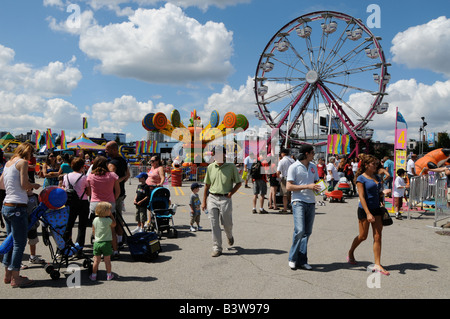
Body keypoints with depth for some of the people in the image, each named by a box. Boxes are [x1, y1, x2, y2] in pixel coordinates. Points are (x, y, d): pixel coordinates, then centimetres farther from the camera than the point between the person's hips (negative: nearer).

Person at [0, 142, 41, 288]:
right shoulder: (22, 162, -10)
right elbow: (24, 184, -16)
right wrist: (34, 186, 2)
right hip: (17, 207, -9)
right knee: (19, 243, -2)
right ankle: (15, 278, 4)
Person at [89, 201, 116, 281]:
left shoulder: (95, 220, 1)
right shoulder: (108, 220, -14)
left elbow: (93, 231, 10)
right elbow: (114, 224, 5)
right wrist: (111, 215, 4)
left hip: (97, 242, 4)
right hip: (106, 242, -4)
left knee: (96, 260, 11)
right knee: (107, 260, 7)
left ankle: (94, 275, 17)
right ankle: (109, 275, 16)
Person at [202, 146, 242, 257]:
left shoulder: (231, 167, -1)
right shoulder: (210, 167, 7)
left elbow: (239, 182, 6)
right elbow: (207, 185, 13)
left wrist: (231, 193, -8)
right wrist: (204, 201, 11)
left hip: (225, 199, -2)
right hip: (212, 198, 2)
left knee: (227, 223, 6)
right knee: (214, 224, 1)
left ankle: (230, 236, 41)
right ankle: (217, 248, 9)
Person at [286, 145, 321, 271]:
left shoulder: (313, 166, 15)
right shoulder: (294, 167, -5)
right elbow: (288, 186, -9)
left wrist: (317, 187, 0)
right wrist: (307, 186, -15)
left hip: (311, 202, 6)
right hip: (298, 201, -6)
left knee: (307, 232, 5)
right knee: (299, 230, -15)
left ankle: (302, 261, 13)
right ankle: (293, 259, 2)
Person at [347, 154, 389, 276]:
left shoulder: (376, 177, 11)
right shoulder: (361, 178, -9)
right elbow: (361, 197, -15)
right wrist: (368, 213, -21)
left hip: (376, 209, 6)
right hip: (364, 209, -6)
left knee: (377, 236, 0)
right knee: (363, 236, 5)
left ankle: (377, 265, 4)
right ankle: (350, 253, 31)